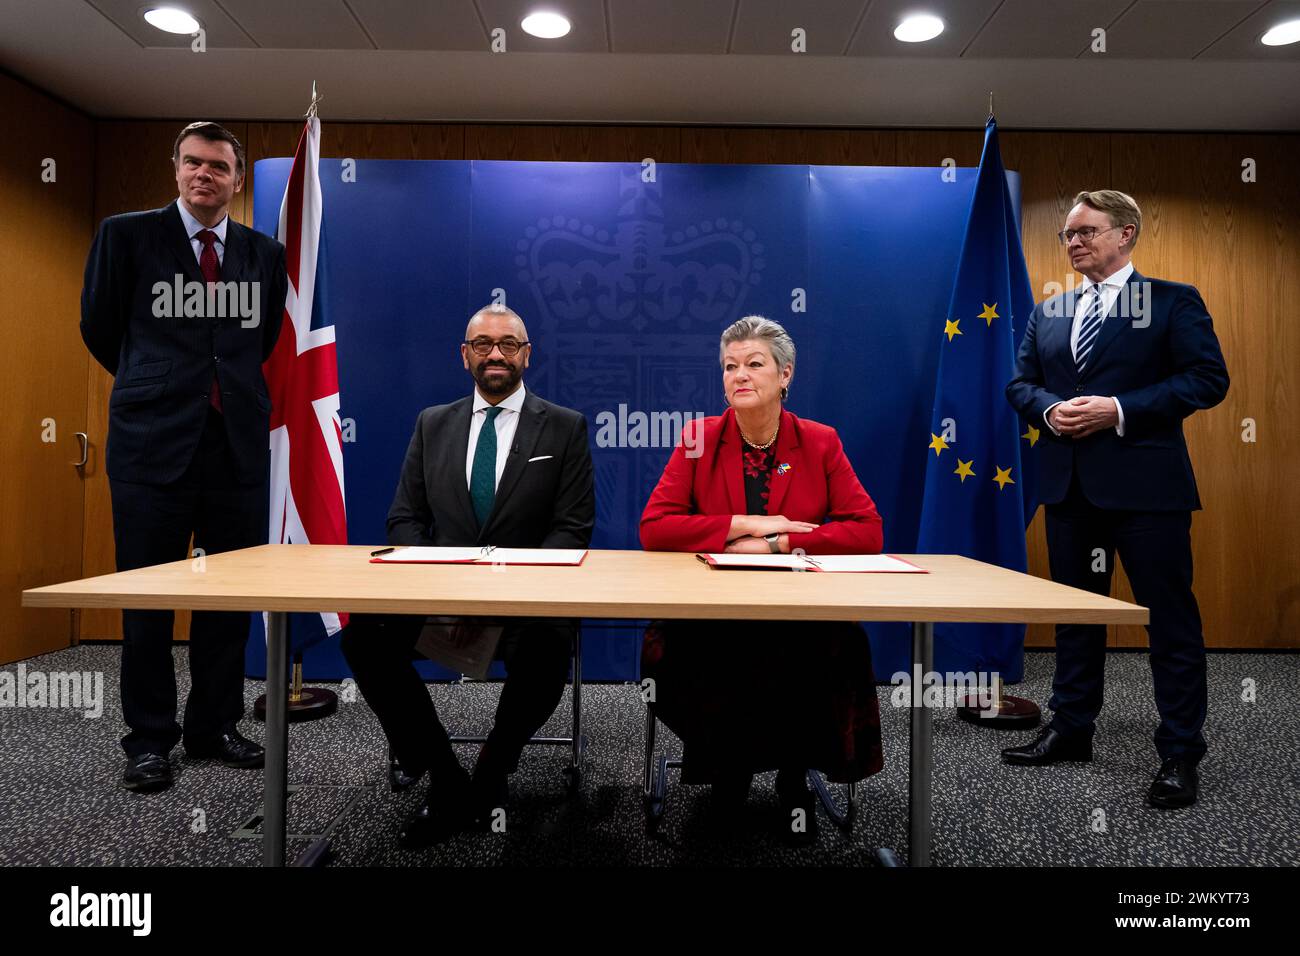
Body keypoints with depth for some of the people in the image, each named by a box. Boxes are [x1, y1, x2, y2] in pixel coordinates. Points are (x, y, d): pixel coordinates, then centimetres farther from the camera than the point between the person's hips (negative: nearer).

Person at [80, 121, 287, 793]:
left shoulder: (264, 253, 11)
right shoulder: (126, 234, 4)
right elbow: (100, 328, 10)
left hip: (237, 443, 3)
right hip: (153, 442, -2)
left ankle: (215, 726, 23)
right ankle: (149, 739, 18)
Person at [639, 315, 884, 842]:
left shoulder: (820, 442, 2)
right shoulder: (700, 439, 1)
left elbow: (867, 531, -7)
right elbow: (652, 528, -9)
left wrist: (775, 543, -18)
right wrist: (746, 525, -16)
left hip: (802, 612, 0)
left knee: (830, 654, -31)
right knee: (671, 651, -29)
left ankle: (794, 775, 1)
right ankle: (728, 765, 2)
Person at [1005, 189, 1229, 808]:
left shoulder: (1173, 300, 0)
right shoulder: (1047, 312, 14)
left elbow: (1208, 379, -8)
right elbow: (1021, 383, 14)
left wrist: (1119, 409, -17)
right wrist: (1050, 410, -8)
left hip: (1145, 480, -5)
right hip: (1068, 482, 5)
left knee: (1170, 616, 1)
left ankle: (1180, 752, 13)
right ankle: (1071, 729, 28)